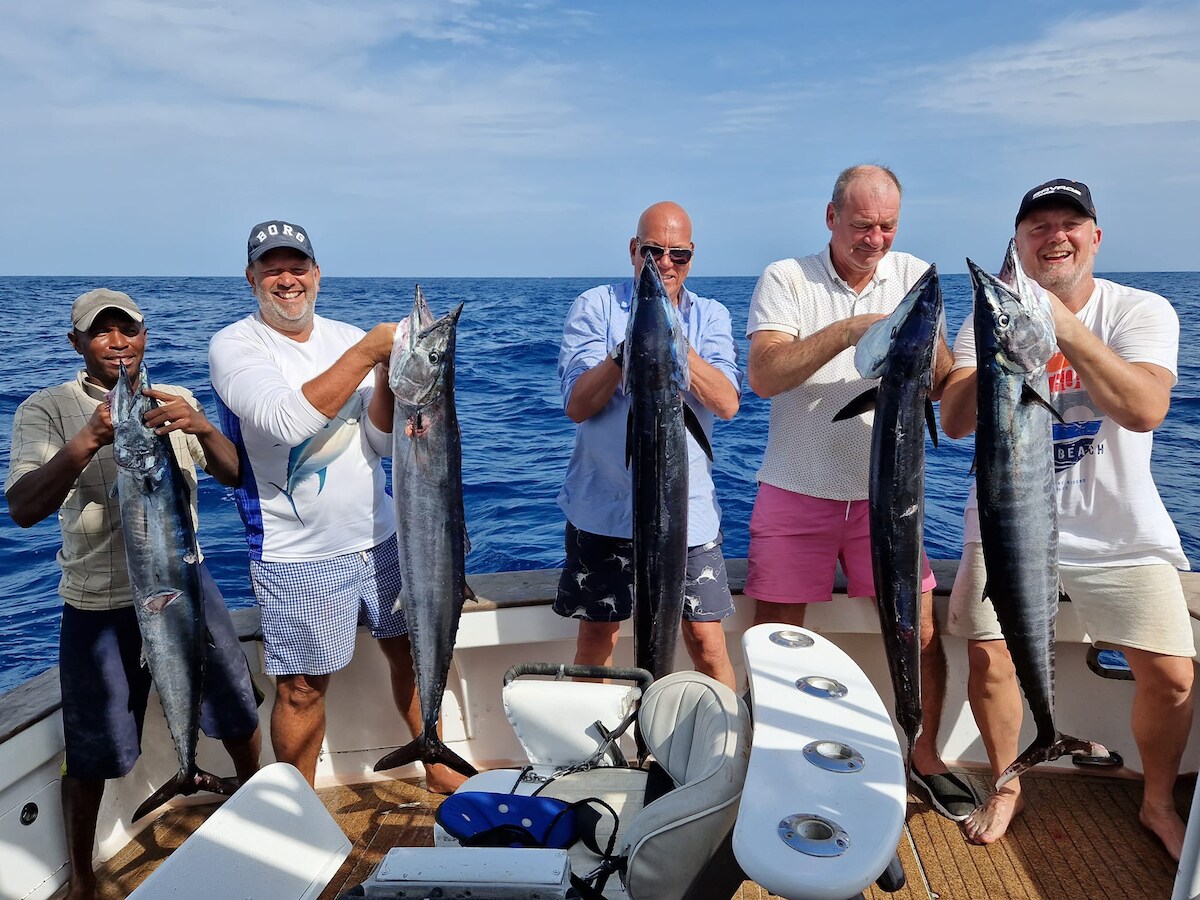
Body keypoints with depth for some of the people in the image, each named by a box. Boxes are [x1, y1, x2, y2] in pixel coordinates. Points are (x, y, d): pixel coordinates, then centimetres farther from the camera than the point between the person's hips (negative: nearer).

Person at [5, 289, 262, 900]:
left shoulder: (176, 403, 1)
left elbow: (236, 476, -9)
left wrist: (202, 429, -29)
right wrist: (88, 441, -38)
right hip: (98, 604, -3)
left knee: (238, 713, 16)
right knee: (91, 755, 9)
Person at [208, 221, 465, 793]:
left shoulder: (348, 337, 4)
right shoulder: (233, 346, -8)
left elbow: (383, 441, -1)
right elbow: (287, 420, -27)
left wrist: (390, 371, -17)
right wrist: (369, 352, -25)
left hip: (379, 535, 5)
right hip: (296, 556, -4)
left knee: (412, 651, 15)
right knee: (302, 686, 7)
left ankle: (438, 768, 37)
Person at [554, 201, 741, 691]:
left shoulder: (711, 316, 6)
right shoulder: (594, 307, 0)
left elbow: (727, 403, -9)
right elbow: (576, 406, -9)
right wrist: (627, 351, -22)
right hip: (604, 505, -1)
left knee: (706, 641, 2)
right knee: (596, 637, 11)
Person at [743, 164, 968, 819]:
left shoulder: (914, 277, 3)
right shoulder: (786, 279, -4)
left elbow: (944, 385, -4)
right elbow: (763, 376, -19)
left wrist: (923, 344, -26)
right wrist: (849, 330, -29)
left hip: (885, 492, 2)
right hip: (796, 493, -2)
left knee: (920, 630, 6)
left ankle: (924, 754, 31)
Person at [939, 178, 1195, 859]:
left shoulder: (1142, 311, -7)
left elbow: (1145, 410, -25)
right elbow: (955, 422, -14)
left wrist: (1062, 324, -32)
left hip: (1120, 529, 0)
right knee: (988, 655, -7)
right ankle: (1008, 786, 21)